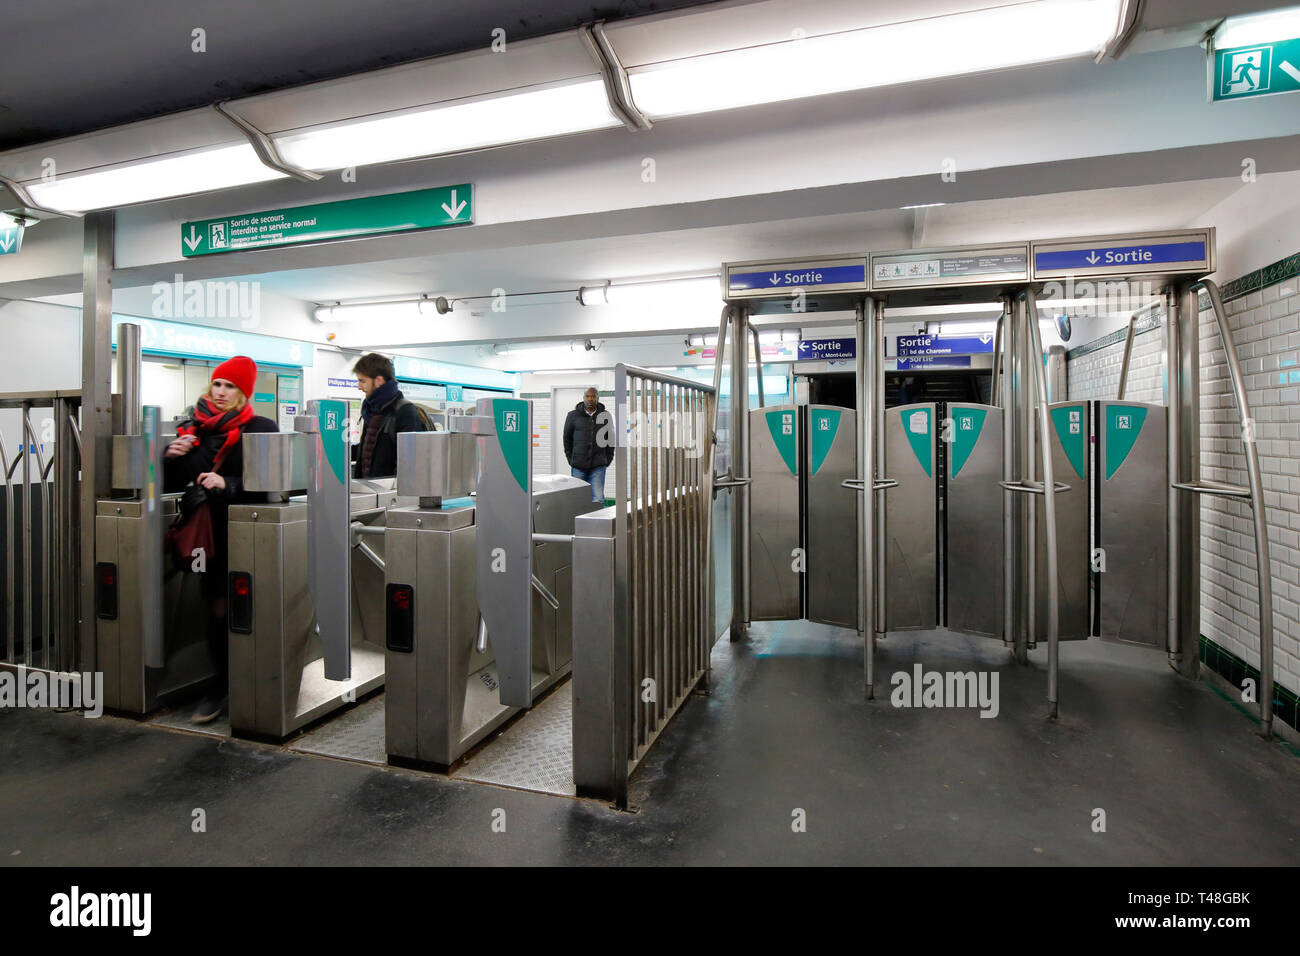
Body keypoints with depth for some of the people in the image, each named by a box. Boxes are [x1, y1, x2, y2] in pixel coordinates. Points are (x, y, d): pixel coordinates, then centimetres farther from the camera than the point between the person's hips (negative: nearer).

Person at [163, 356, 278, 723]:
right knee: (218, 611, 7)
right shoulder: (194, 430, 10)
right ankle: (221, 685, 21)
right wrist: (172, 456, -6)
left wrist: (228, 485, -24)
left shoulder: (261, 429, -4)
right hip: (209, 532, 4)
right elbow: (170, 485, 12)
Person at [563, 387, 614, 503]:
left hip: (598, 466, 0)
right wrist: (571, 460, 5)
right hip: (578, 466, 0)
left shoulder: (606, 416, 7)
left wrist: (608, 459, 6)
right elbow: (567, 438, 11)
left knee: (598, 499, -7)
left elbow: (611, 438, 13)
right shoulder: (573, 416, 5)